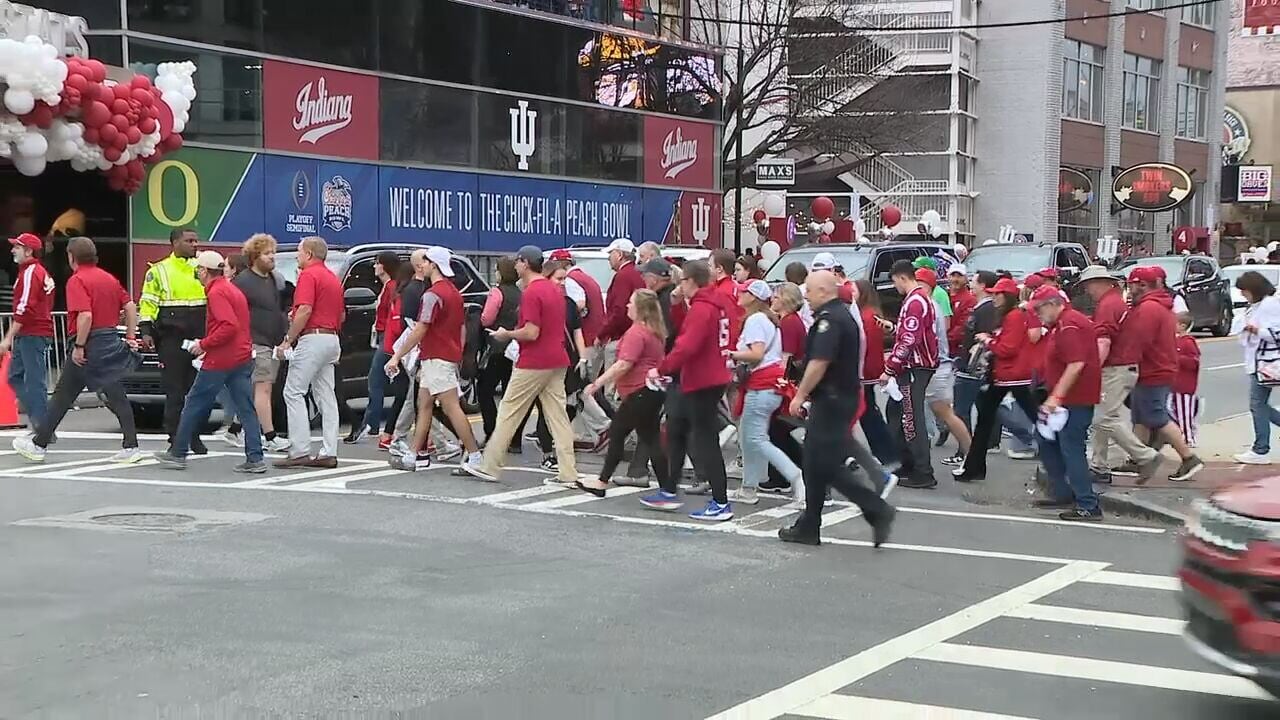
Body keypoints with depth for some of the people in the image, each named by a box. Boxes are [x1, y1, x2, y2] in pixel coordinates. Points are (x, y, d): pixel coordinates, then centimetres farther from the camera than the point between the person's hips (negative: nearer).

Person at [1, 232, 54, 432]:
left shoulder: (30, 273, -13)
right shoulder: (41, 272, 18)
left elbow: (25, 309, -21)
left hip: (32, 335, -10)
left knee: (35, 381, -7)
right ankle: (35, 418, 12)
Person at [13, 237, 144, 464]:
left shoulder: (77, 280, -12)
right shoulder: (109, 278, 11)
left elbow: (85, 315, -23)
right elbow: (130, 307, 11)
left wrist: (79, 347, -18)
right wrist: (130, 337, 13)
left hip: (89, 343, -6)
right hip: (111, 341, 7)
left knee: (63, 396, 4)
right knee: (116, 396, 7)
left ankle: (38, 444, 13)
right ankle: (131, 447, 1)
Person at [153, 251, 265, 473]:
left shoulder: (216, 292, -11)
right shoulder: (232, 290, 18)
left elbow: (230, 326, -23)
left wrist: (204, 344, -15)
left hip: (219, 360, -8)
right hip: (242, 357, 8)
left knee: (194, 405, 5)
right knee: (246, 409, 3)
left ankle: (177, 454, 14)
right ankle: (255, 459, -3)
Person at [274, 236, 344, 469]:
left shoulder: (308, 275, -9)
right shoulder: (333, 277, 20)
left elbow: (304, 311, -20)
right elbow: (342, 314, 24)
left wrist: (288, 341, -15)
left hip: (312, 338, -9)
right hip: (332, 339, 9)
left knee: (294, 393, -6)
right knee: (326, 396, 8)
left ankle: (300, 451, -11)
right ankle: (329, 453, 5)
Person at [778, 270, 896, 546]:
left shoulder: (829, 319, -16)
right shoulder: (843, 314, 17)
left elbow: (819, 362, -23)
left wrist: (800, 395, -15)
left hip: (830, 400, -11)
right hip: (843, 396, 11)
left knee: (827, 465, -9)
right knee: (815, 463, 13)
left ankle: (877, 510, -10)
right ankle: (808, 527, 17)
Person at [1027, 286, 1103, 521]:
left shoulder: (1069, 325, -18)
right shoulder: (1062, 323, 16)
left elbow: (1076, 365, -26)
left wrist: (1056, 397, -25)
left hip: (1075, 400, -11)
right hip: (1067, 399, 11)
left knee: (1071, 450, -9)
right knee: (1047, 444, 18)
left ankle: (1088, 506, -5)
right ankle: (1062, 494, 25)